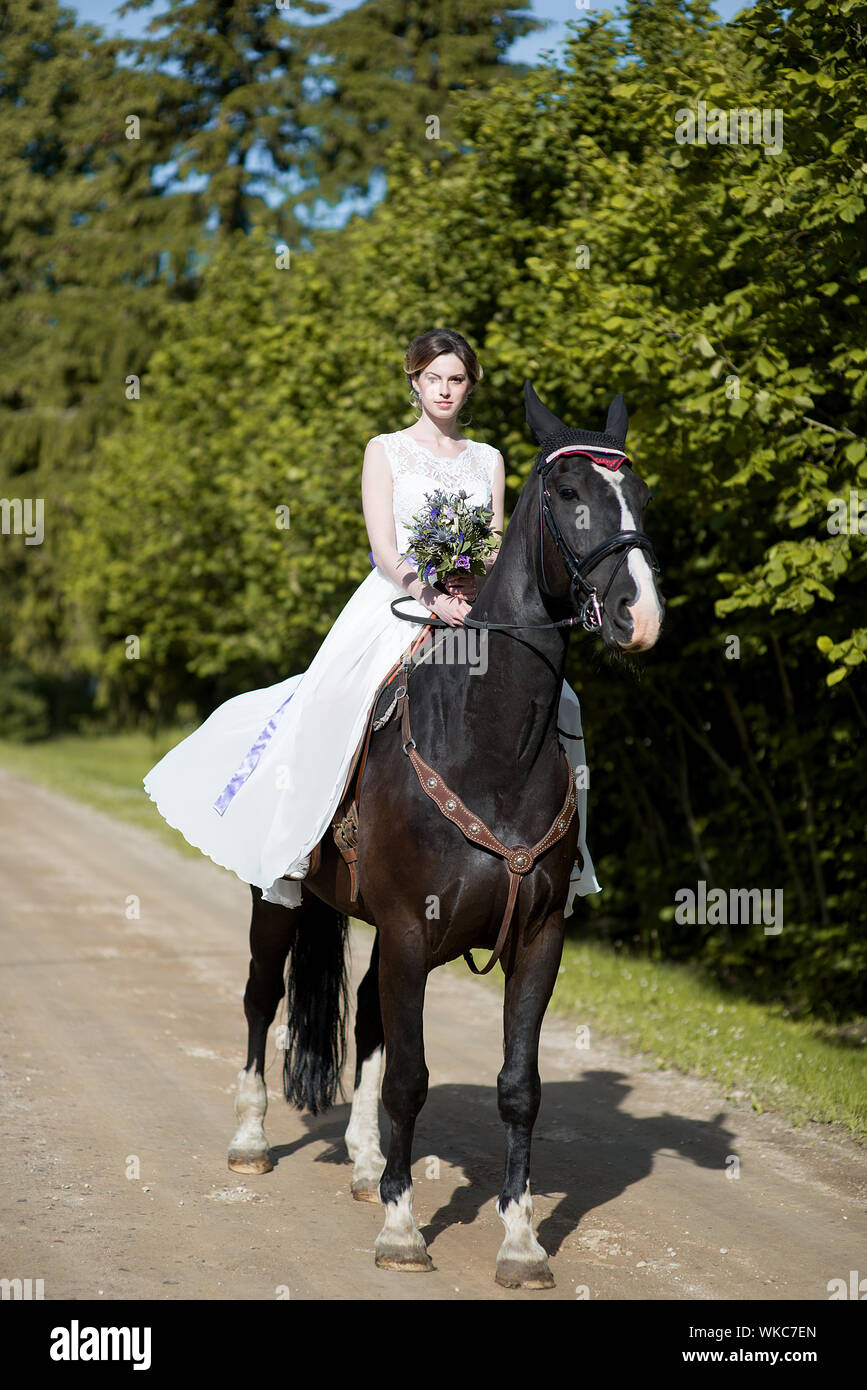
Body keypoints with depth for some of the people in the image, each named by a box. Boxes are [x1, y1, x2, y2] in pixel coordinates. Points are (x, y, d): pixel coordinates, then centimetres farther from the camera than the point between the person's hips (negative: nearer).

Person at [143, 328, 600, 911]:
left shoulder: (488, 459, 16)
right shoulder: (386, 450, 7)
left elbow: (497, 552, 11)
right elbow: (384, 548, -4)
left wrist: (475, 587, -13)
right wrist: (431, 596, -22)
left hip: (473, 608, 3)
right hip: (397, 602, -3)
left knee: (553, 704, -15)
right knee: (329, 706, -28)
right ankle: (287, 847, -17)